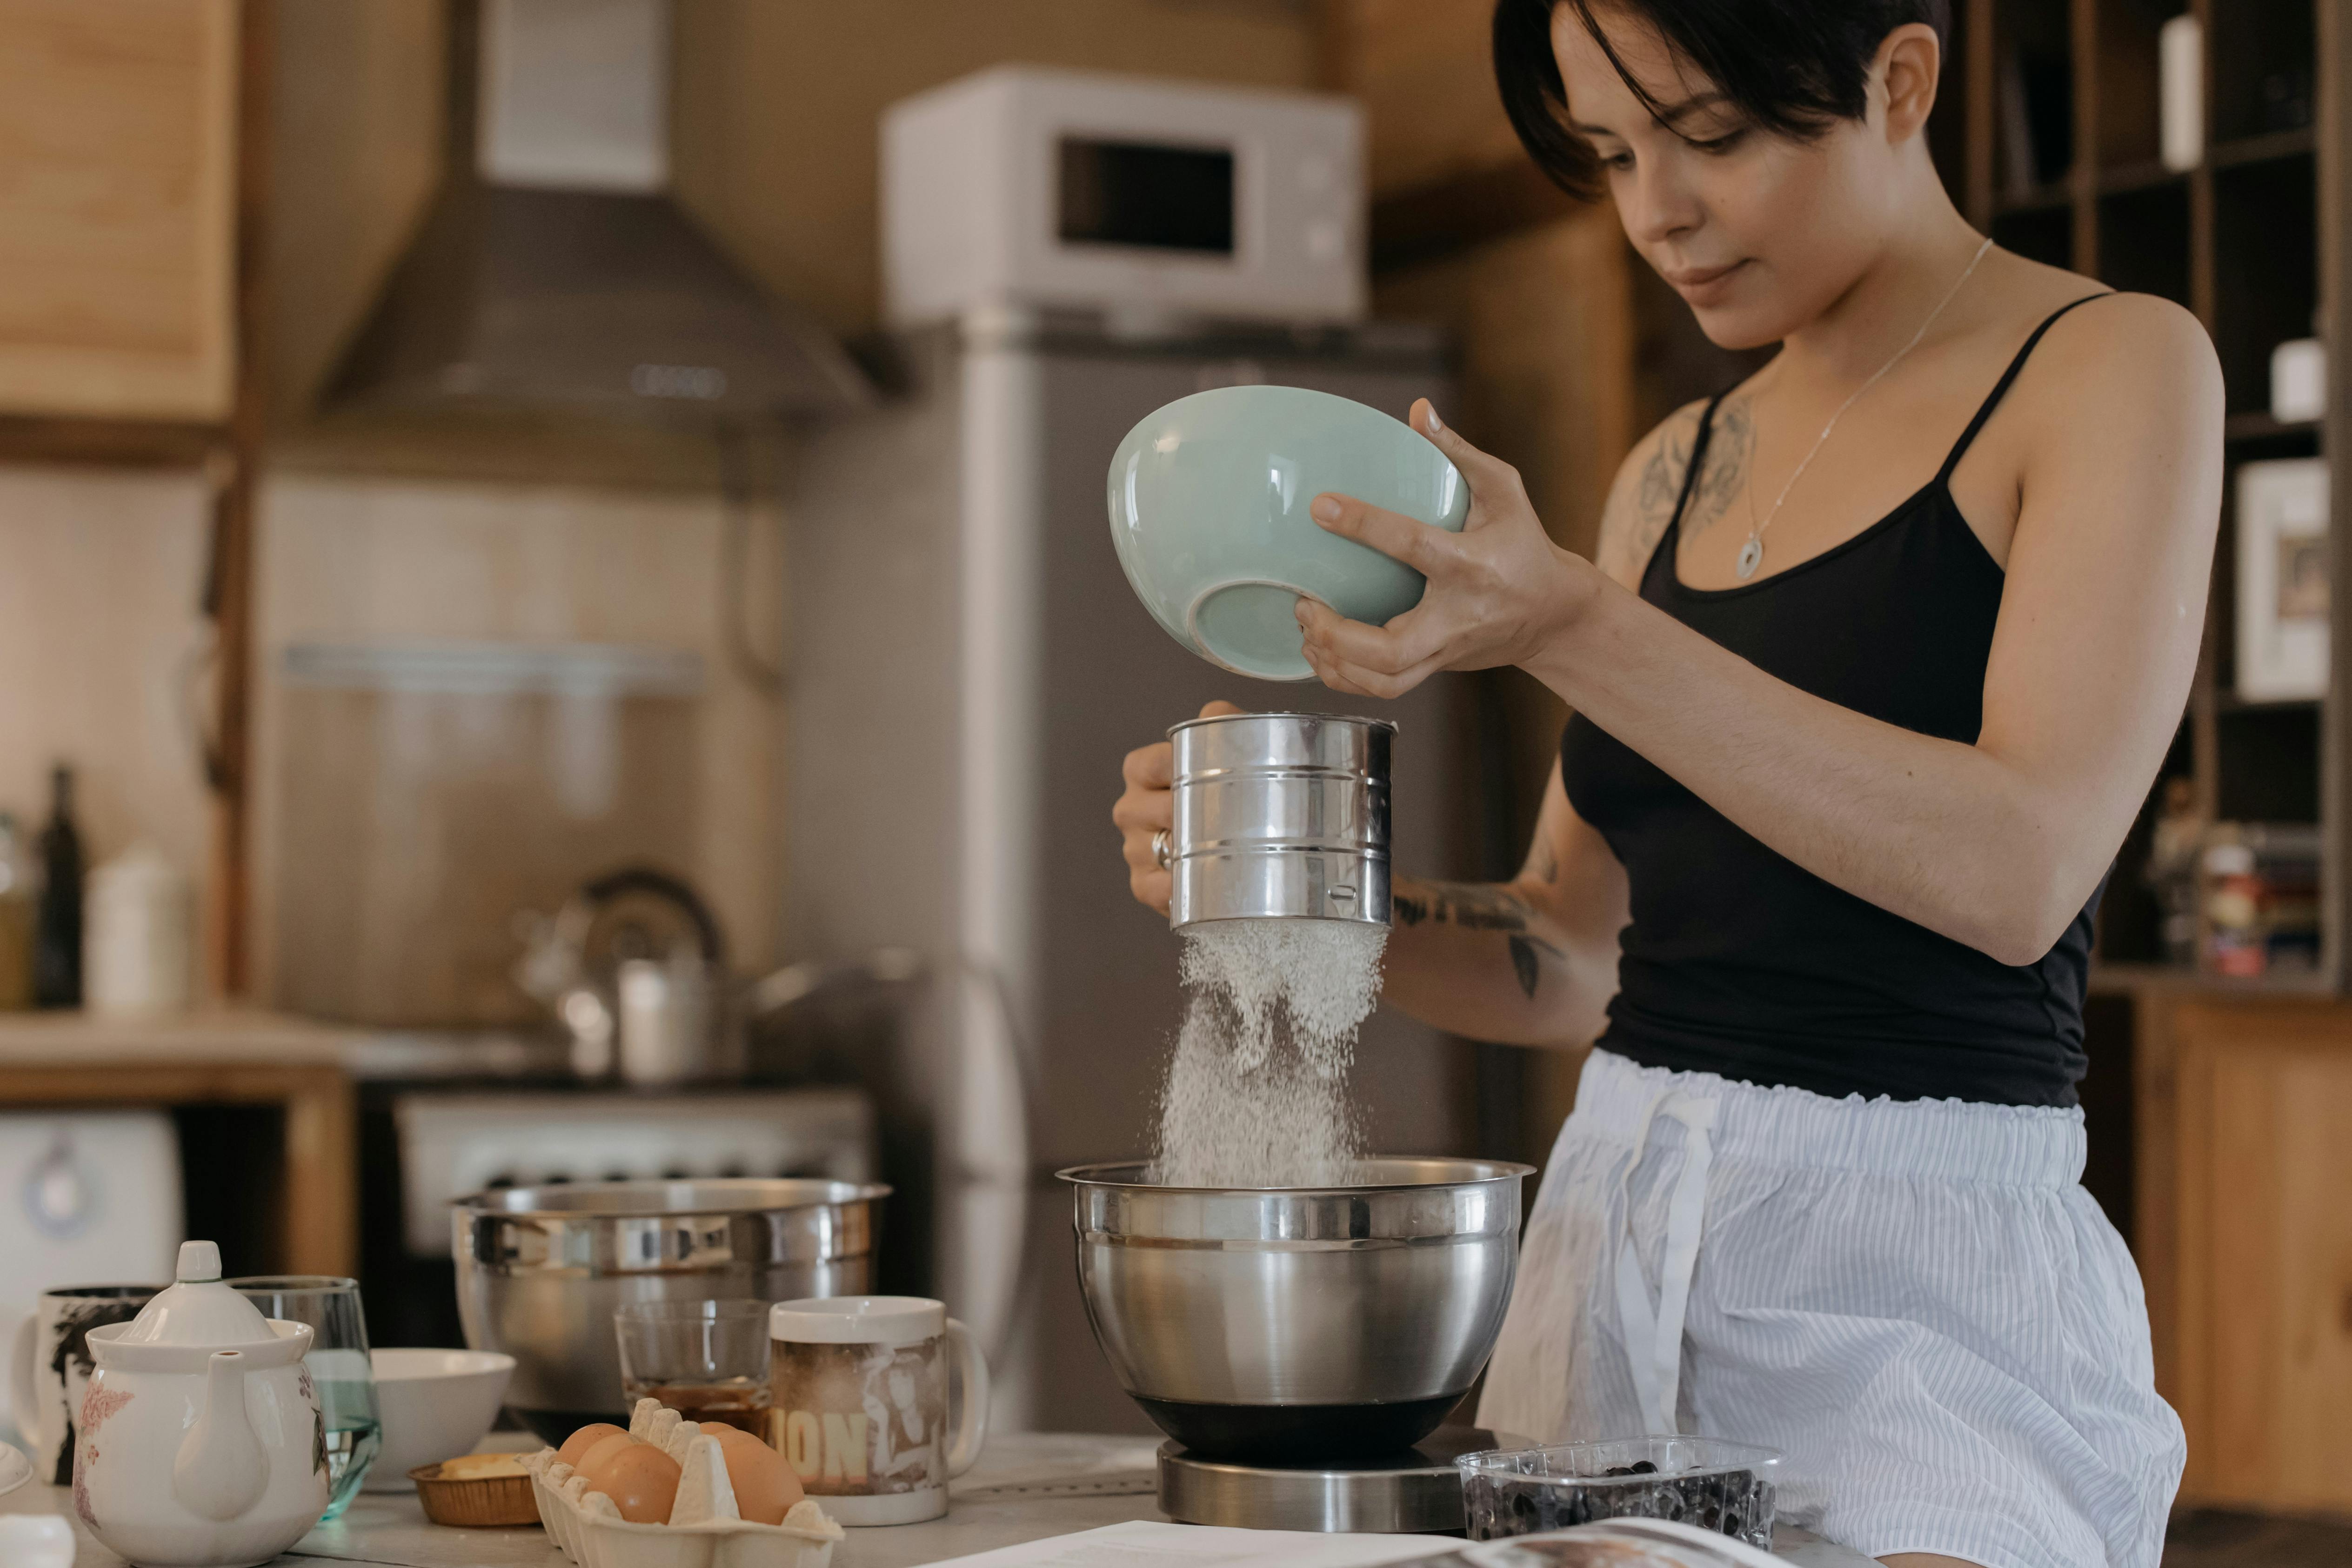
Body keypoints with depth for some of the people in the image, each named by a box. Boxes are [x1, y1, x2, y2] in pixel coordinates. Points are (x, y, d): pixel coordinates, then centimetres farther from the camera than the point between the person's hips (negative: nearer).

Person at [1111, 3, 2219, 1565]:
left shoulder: (2111, 365, -3)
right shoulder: (1678, 475, 14)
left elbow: (2020, 872, -18)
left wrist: (1568, 626, -21)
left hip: (1924, 1270, -6)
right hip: (1612, 1245, 6)